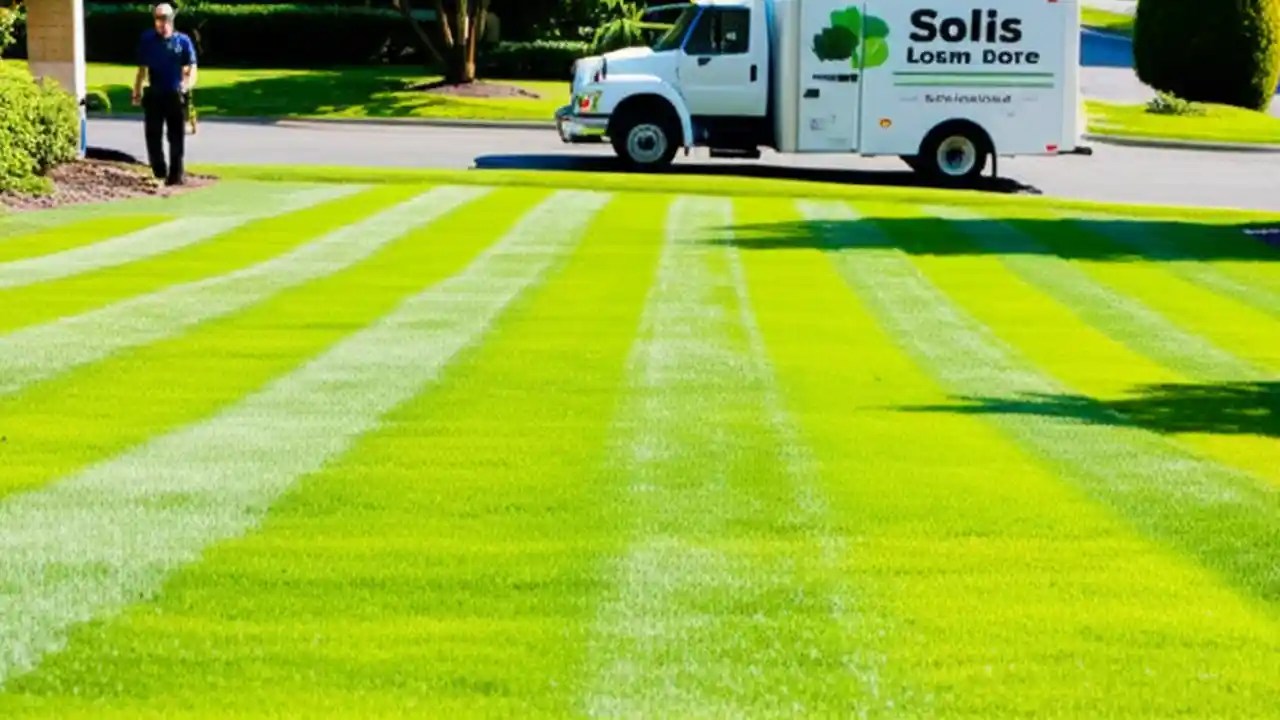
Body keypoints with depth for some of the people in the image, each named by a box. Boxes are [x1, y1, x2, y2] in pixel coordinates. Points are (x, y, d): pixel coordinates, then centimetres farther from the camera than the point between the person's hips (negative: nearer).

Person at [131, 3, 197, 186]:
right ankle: (159, 174, 16)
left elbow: (192, 68, -2)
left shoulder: (183, 40, -1)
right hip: (154, 95, 2)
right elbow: (142, 69, 11)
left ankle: (176, 174, 7)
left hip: (175, 95, -2)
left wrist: (188, 84, -21)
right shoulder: (147, 40, 4)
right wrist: (137, 92, 7)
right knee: (153, 136, 5)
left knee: (176, 136, 1)